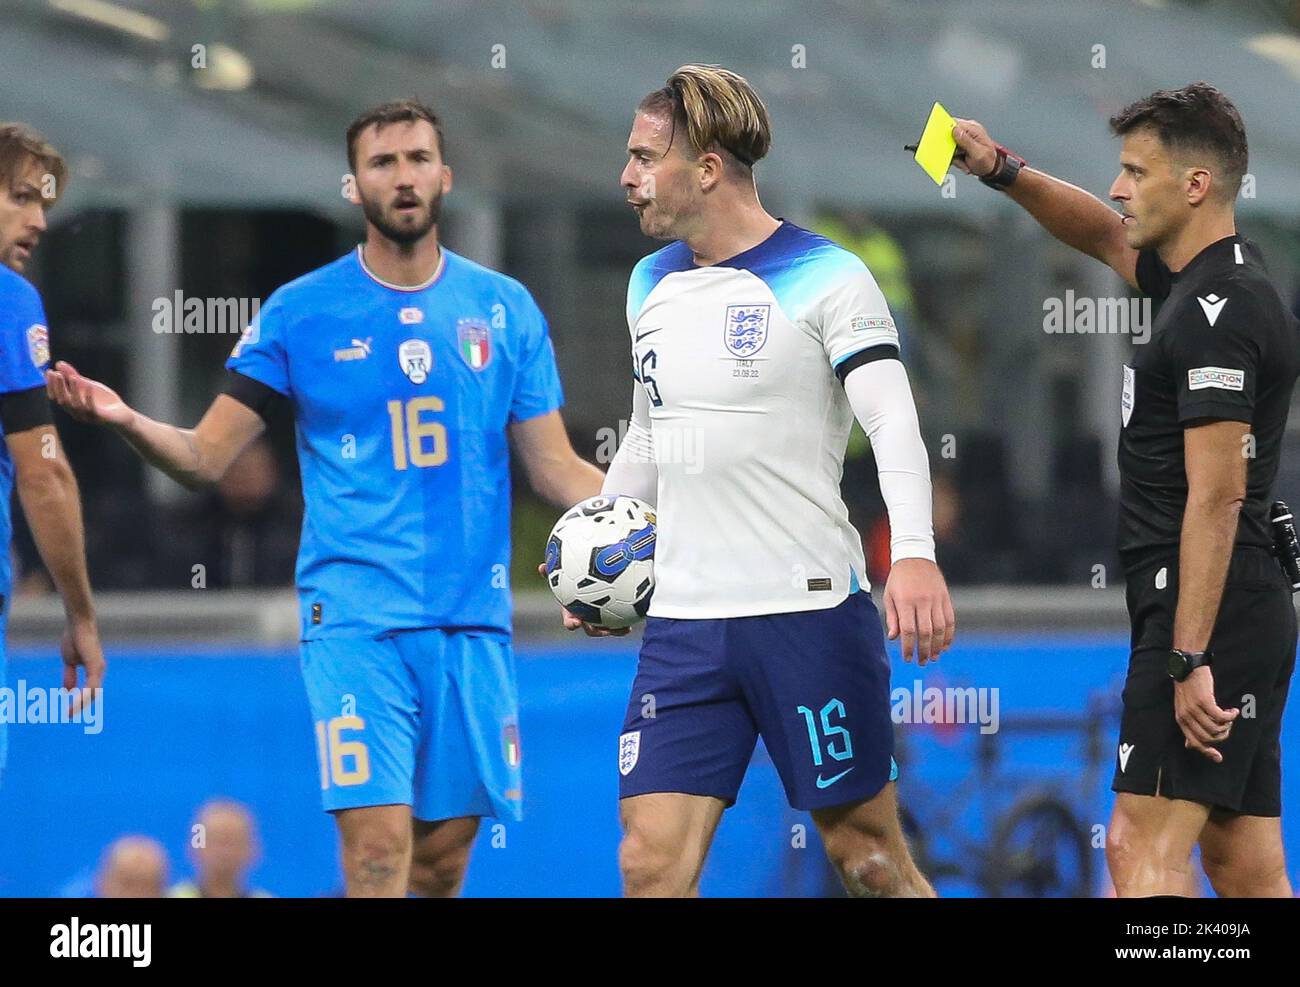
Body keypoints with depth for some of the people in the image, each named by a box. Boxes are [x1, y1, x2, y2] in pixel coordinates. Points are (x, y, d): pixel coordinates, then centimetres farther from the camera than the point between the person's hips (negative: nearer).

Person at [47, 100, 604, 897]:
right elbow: (208, 457, 1)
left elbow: (556, 469, 10)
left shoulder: (505, 309, 7)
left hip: (472, 620, 3)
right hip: (356, 614, -3)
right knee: (379, 842, -16)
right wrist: (127, 422, -18)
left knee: (445, 855, 7)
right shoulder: (301, 312, 1)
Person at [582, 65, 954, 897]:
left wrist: (915, 553, -33)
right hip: (683, 624, 6)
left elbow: (895, 423, -17)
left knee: (867, 855, 1)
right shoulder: (651, 284, 14)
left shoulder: (825, 279, -6)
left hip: (811, 612, -5)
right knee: (651, 863, -5)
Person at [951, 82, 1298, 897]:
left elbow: (1216, 497, -21)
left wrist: (1190, 659, -24)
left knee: (1143, 850, -14)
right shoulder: (1201, 278, 14)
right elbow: (1105, 236, 35)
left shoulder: (1219, 313, -16)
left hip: (1207, 616, -10)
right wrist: (1004, 170, 20)